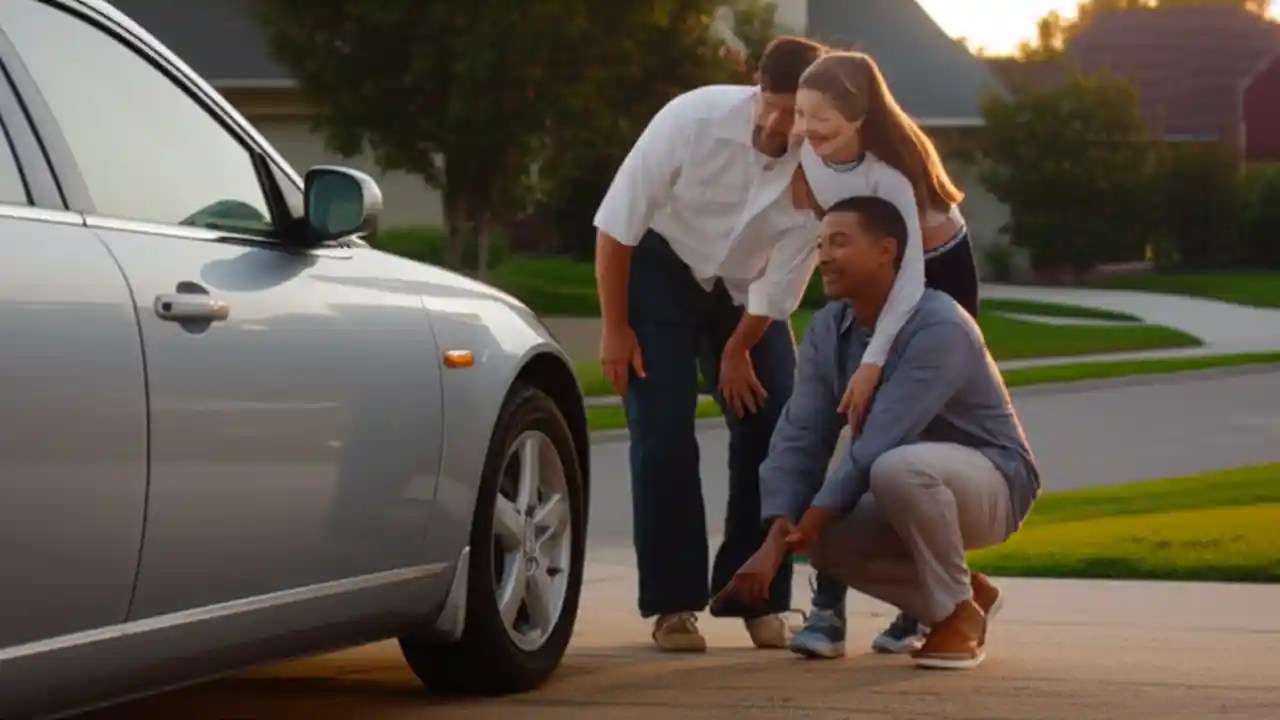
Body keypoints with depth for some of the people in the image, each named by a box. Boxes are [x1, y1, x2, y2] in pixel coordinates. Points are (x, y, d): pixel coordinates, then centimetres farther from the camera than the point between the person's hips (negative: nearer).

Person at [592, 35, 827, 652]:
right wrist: (615, 327, -16)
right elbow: (617, 223, -21)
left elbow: (784, 278, -14)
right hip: (662, 273, -2)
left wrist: (738, 349, -8)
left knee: (772, 435, -5)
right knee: (664, 440, -10)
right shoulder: (695, 119, -31)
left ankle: (760, 600, 6)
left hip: (747, 292, 2)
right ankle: (673, 605, -3)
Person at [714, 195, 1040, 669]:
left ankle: (959, 616, -16)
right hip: (912, 489, 8)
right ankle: (968, 596, 6)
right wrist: (778, 537, -23)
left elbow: (882, 440, -32)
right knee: (824, 541, -16)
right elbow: (799, 438, -9)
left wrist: (813, 518, -27)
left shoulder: (939, 326, -27)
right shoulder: (827, 330, -2)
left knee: (897, 468, -37)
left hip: (992, 482, -8)